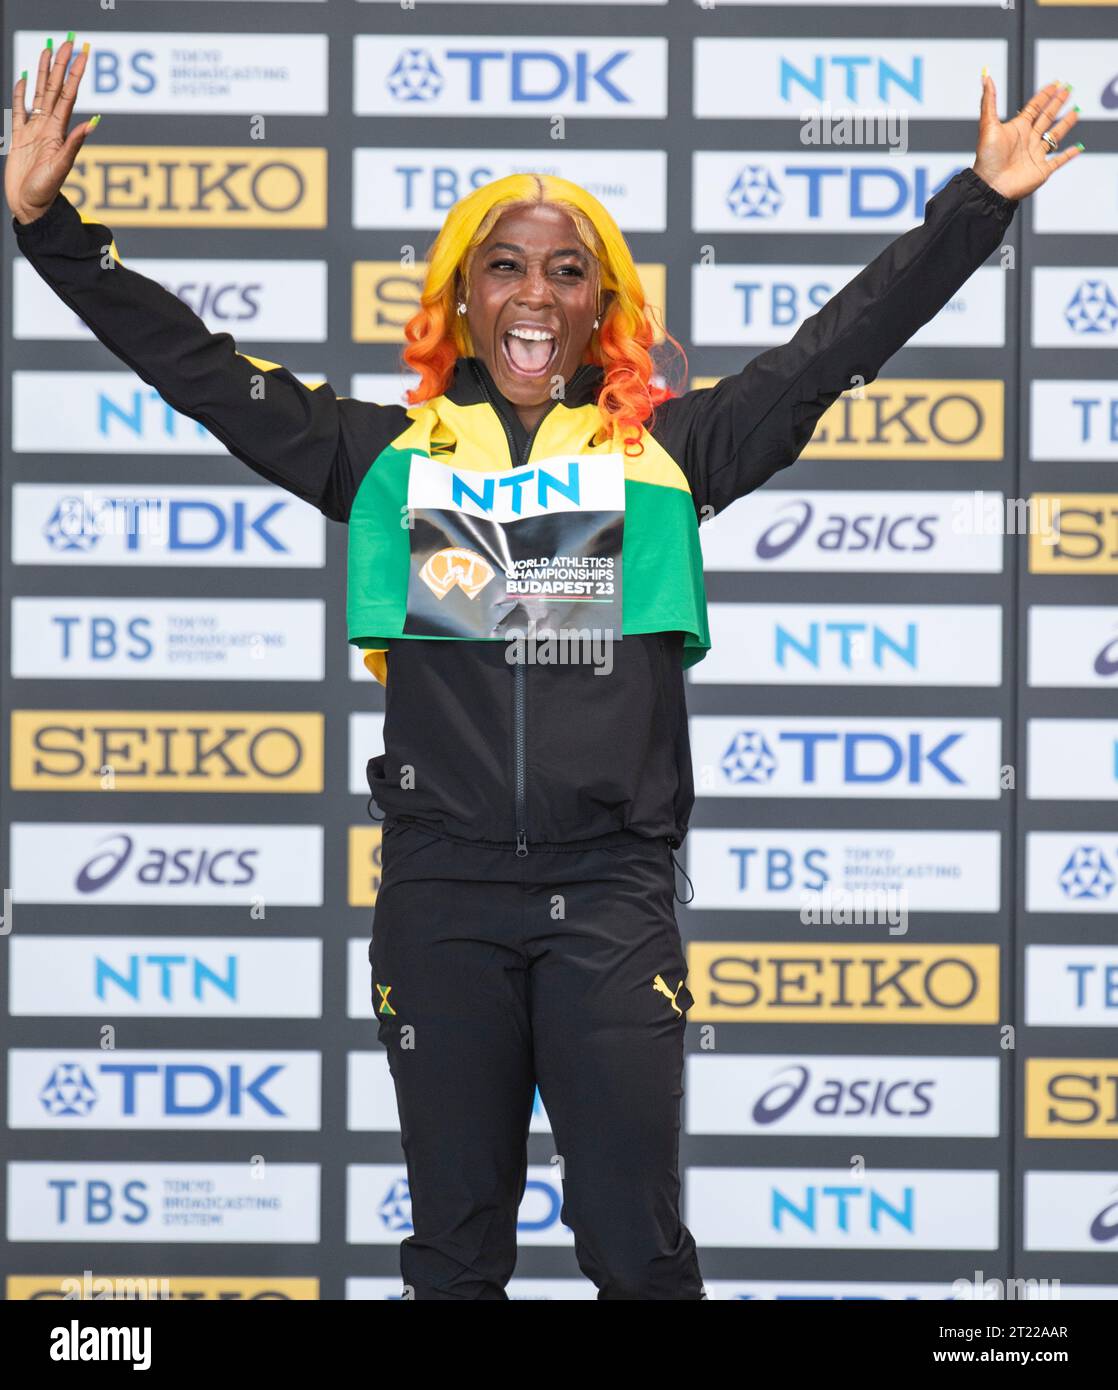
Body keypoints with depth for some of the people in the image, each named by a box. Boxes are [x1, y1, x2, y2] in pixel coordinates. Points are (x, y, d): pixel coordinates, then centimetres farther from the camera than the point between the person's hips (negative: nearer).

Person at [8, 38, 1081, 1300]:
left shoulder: (665, 448, 9)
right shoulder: (388, 456, 10)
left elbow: (841, 343, 8)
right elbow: (198, 369, 11)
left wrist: (978, 204, 4)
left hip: (611, 895, -1)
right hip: (441, 889, 1)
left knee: (635, 1238, -2)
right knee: (455, 1244, 9)